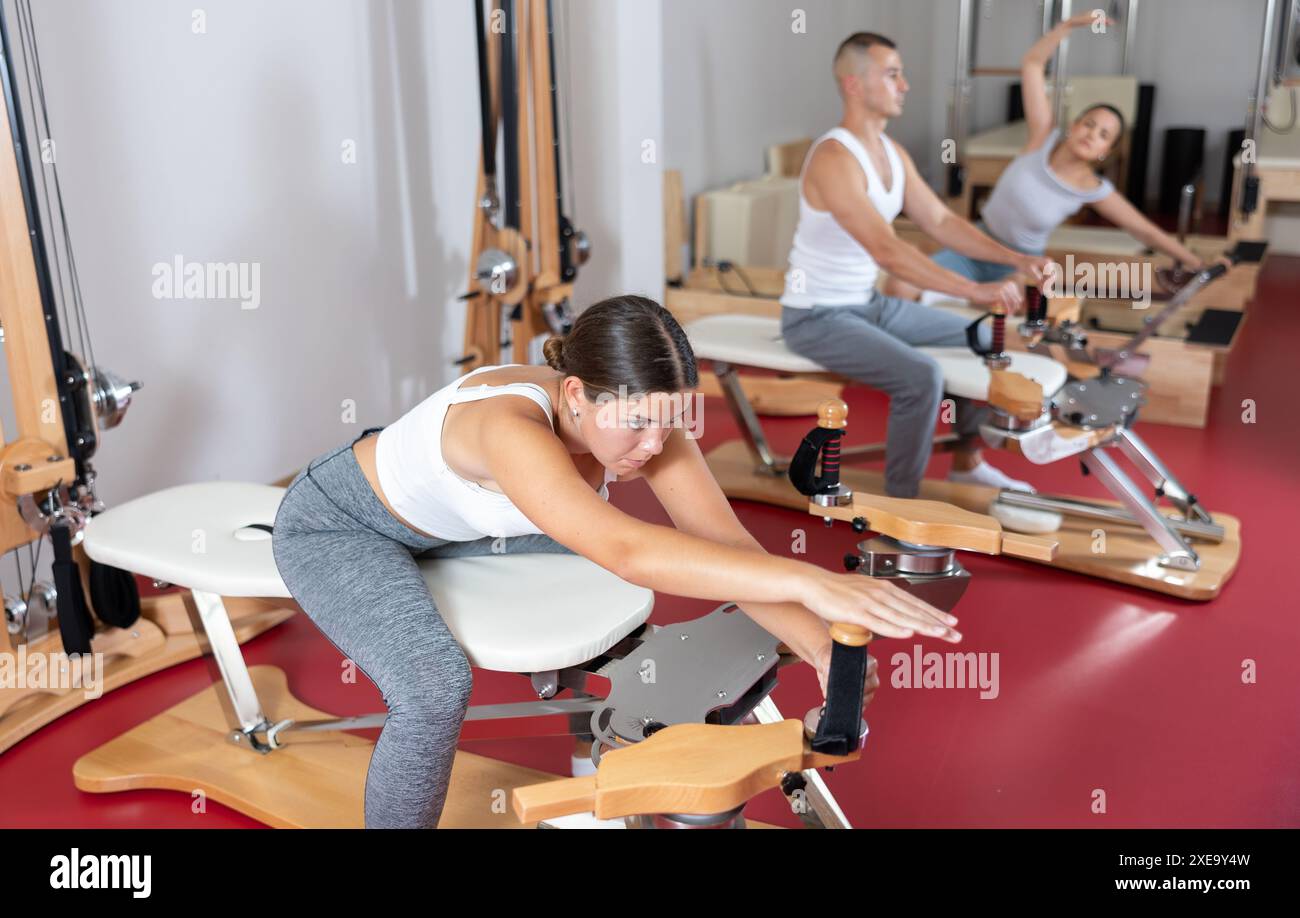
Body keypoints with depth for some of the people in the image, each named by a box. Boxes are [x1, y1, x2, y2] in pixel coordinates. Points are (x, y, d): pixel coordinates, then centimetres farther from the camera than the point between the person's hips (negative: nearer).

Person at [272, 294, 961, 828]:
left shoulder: (642, 416, -23)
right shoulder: (510, 425, -44)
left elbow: (726, 542, -27)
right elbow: (625, 552, -57)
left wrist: (820, 646, -42)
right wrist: (808, 581, -64)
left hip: (450, 527, 7)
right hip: (333, 525, -6)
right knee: (437, 690, -33)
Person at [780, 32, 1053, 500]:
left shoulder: (893, 153, 5)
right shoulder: (832, 158, -25)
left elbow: (940, 221, 8)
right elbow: (887, 251, -34)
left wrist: (1016, 259, -4)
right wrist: (975, 290, -37)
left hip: (870, 304, 10)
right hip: (817, 317, -10)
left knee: (977, 338, 12)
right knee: (922, 376, -28)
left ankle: (968, 462, 24)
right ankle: (900, 506, -11)